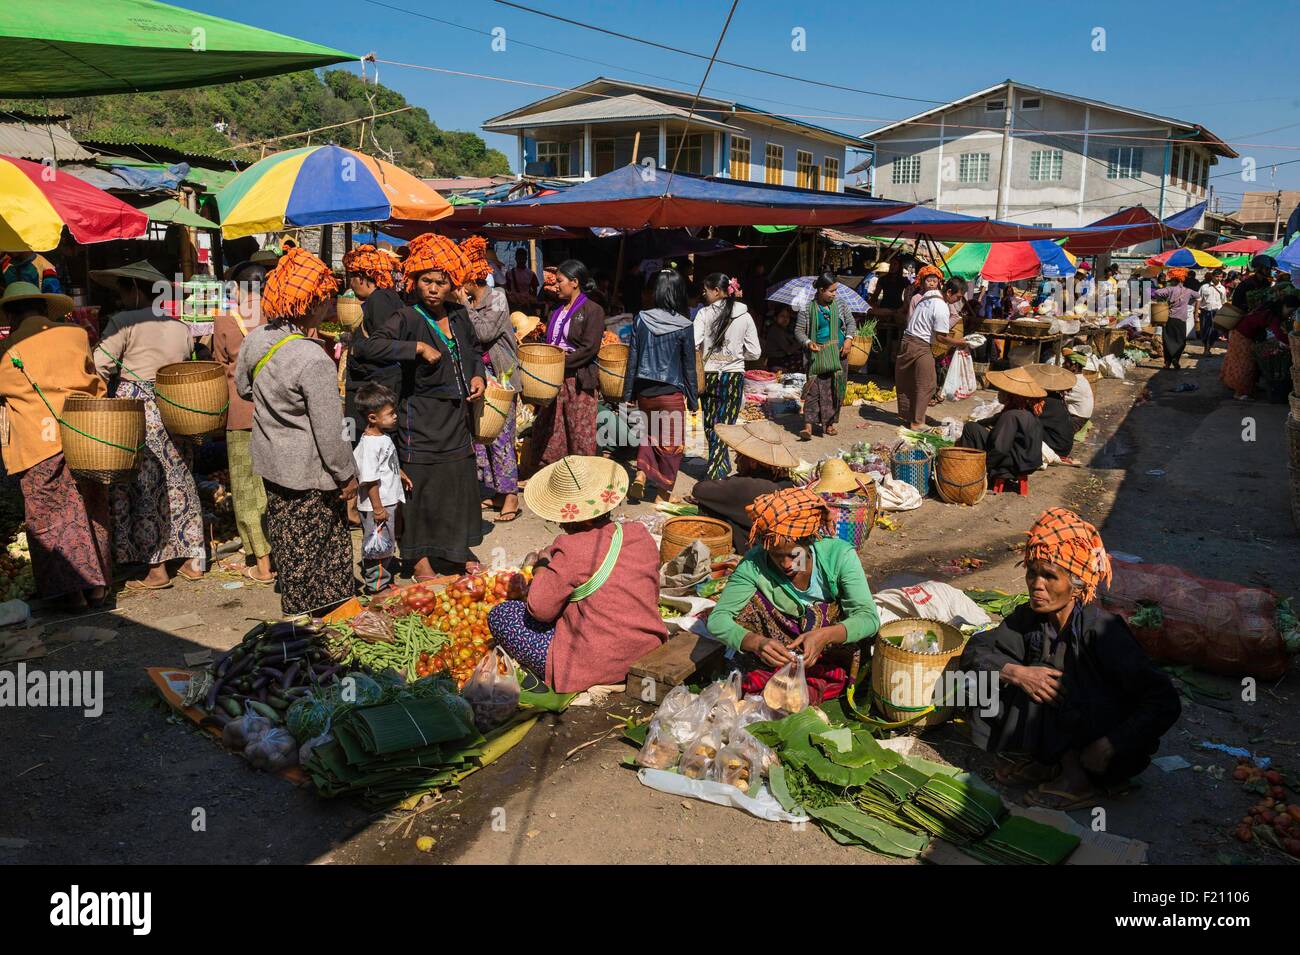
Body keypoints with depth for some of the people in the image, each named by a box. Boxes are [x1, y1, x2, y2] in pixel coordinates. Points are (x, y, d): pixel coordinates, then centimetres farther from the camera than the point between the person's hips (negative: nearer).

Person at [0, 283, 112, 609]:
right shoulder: (76, 334, 5)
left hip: (39, 444, -3)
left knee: (48, 517, 7)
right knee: (89, 511, 14)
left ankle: (69, 590, 7)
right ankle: (97, 583, 18)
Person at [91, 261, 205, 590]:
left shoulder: (123, 322, -8)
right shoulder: (181, 327, 10)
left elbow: (101, 367, -12)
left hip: (136, 408, -6)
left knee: (143, 487, 1)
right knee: (178, 483, 13)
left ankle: (157, 570, 4)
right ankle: (193, 560, 18)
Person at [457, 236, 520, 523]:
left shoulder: (497, 297, -7)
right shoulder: (468, 302, 10)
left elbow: (484, 333, -19)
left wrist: (466, 306, -12)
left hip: (499, 375, -7)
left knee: (501, 436, -8)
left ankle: (511, 494, -1)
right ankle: (495, 491, 19)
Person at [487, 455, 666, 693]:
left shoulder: (571, 550, -17)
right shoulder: (640, 534, 1)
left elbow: (540, 609, -11)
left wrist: (542, 565, 6)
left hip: (593, 667, -7)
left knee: (500, 615, 5)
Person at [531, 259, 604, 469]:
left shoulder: (592, 310, -6)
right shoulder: (558, 312, 16)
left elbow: (590, 348, -14)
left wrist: (561, 362, -15)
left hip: (579, 379, -7)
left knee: (580, 434, 0)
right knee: (546, 431, 9)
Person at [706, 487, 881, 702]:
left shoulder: (839, 554, -23)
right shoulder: (754, 563, -22)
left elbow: (869, 617, -30)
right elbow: (717, 620, -26)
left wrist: (825, 635, -49)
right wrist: (756, 642, -46)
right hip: (780, 642, 1)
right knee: (747, 607, -25)